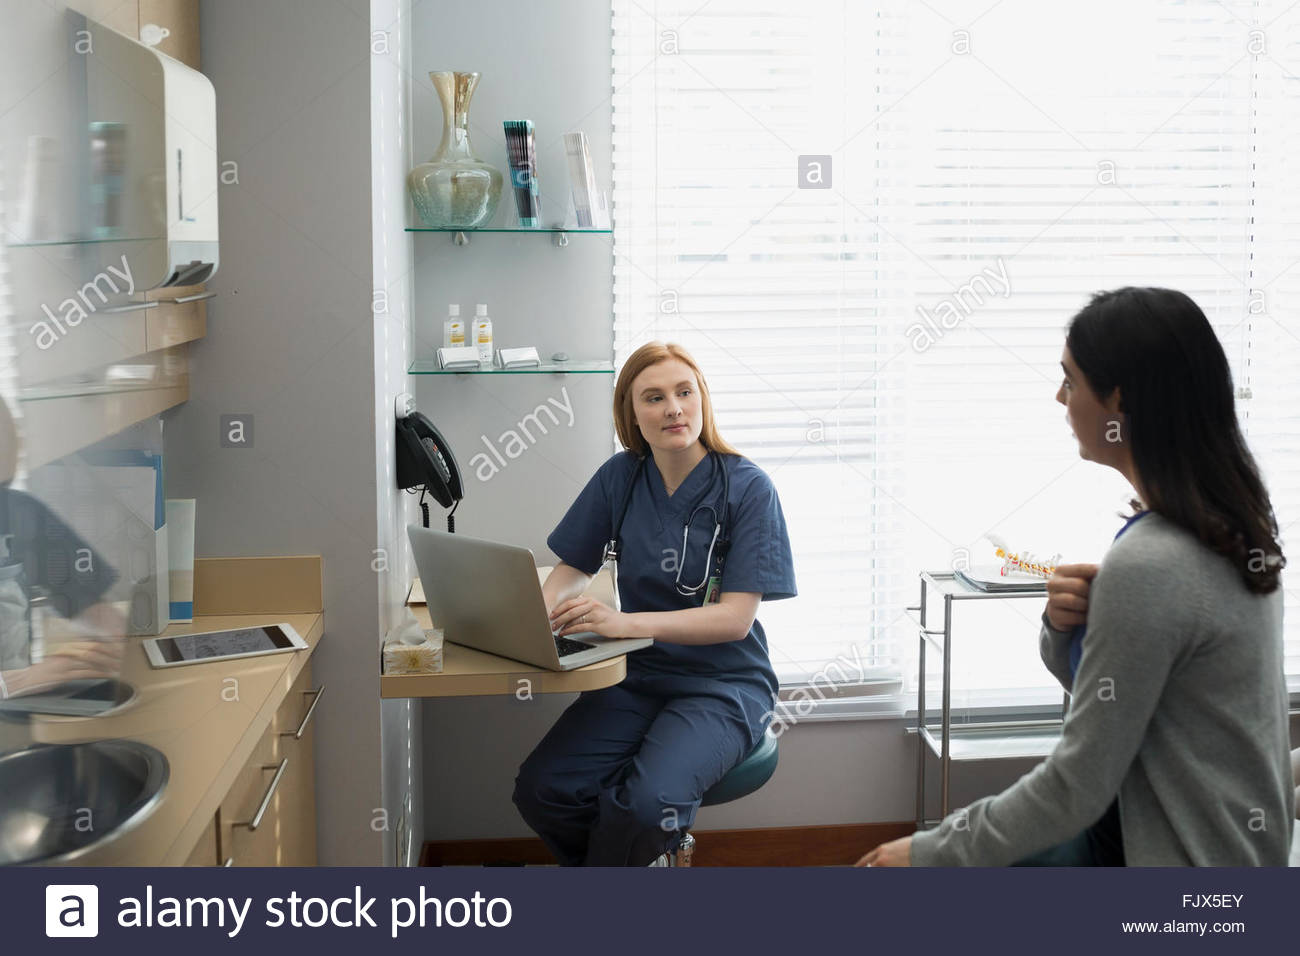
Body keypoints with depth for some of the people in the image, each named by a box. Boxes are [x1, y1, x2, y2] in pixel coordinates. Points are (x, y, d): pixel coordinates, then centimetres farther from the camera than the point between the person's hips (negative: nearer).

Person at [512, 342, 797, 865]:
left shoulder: (748, 488, -10)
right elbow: (572, 569, 11)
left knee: (646, 803, -31)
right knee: (541, 790, -22)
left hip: (723, 686, -4)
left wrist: (622, 622, -29)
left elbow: (735, 618, -16)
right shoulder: (620, 477, 3)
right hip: (636, 675, 4)